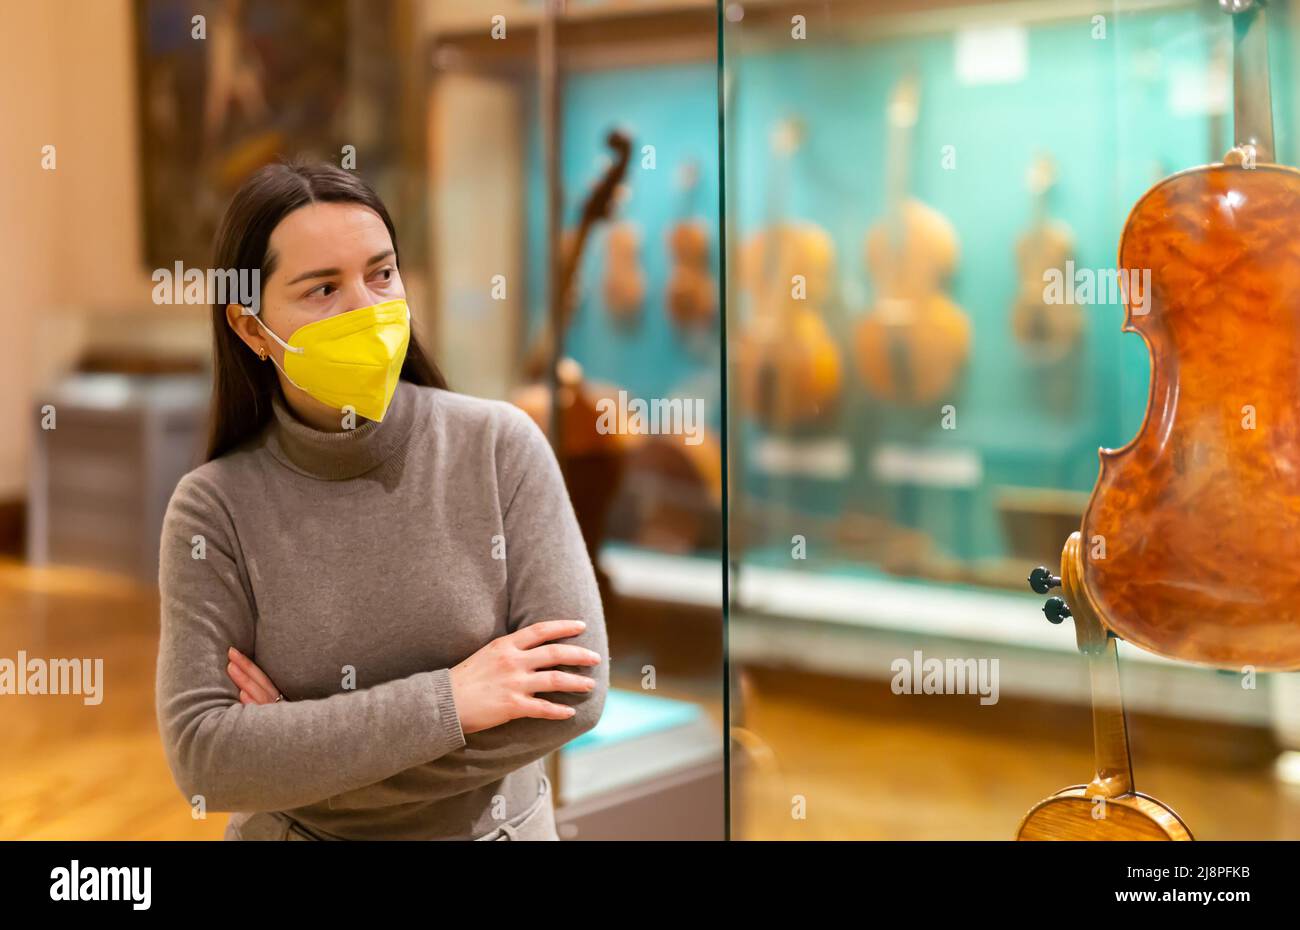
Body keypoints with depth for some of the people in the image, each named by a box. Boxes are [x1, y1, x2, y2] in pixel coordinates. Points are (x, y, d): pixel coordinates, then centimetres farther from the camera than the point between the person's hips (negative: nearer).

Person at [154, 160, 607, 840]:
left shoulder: (500, 445, -15)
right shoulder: (214, 509, -14)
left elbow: (574, 687, -20)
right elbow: (202, 758, -21)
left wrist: (306, 751, -20)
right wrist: (446, 704, -25)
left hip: (498, 822, 1)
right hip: (292, 830, 0)